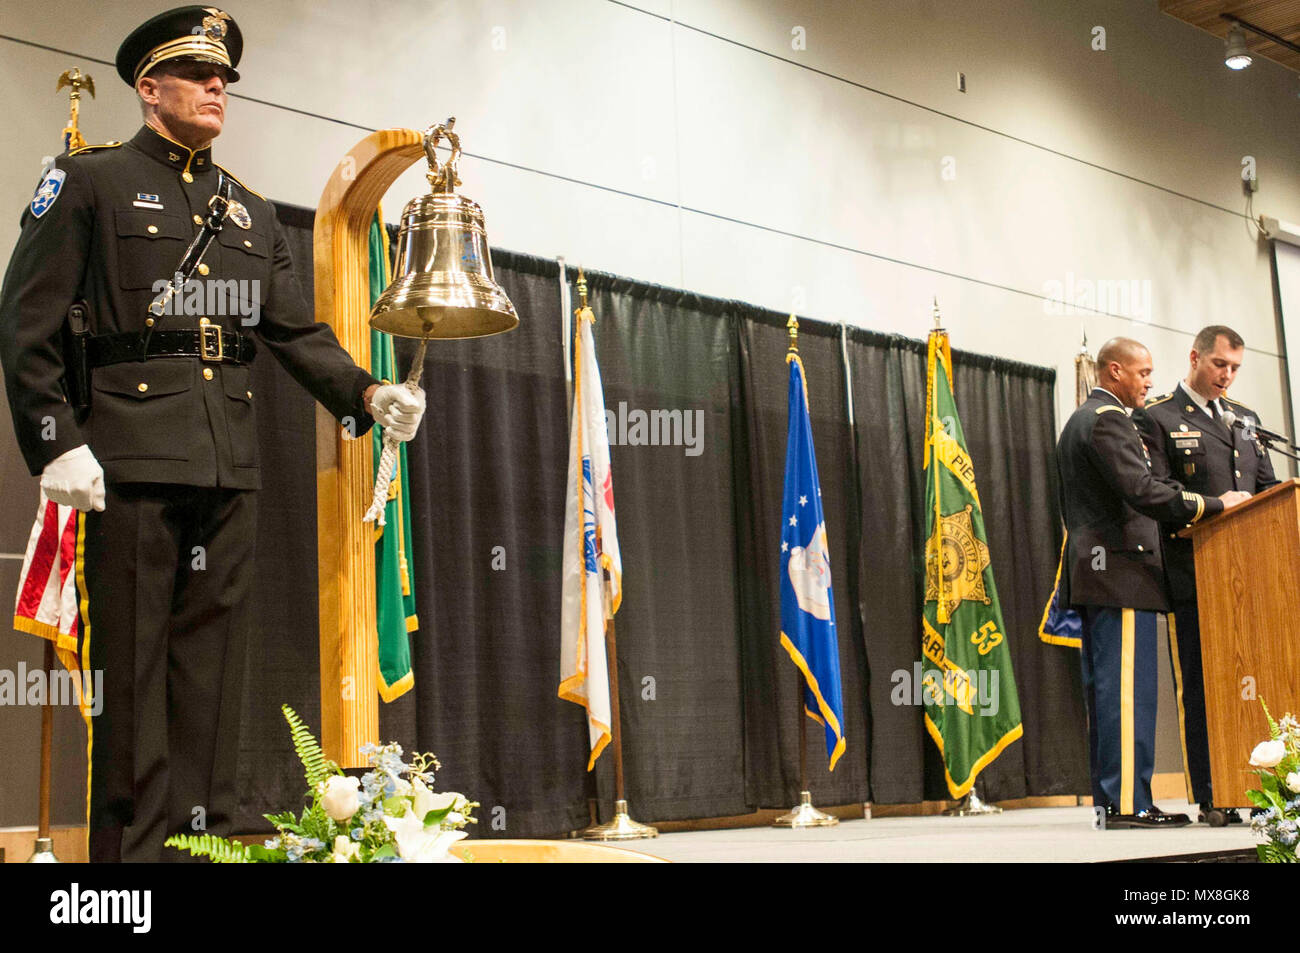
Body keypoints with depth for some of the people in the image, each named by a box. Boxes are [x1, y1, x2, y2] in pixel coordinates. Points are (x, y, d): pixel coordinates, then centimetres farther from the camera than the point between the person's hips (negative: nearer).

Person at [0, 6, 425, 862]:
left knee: (213, 657, 7)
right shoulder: (93, 181, 5)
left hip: (230, 467, 5)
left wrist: (366, 392, -3)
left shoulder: (251, 210, 20)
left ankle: (205, 837, 14)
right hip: (133, 454, -5)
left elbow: (297, 330, 15)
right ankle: (136, 843, 5)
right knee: (133, 661, -2)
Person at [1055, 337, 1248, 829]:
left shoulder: (1076, 422, 23)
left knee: (1104, 689, 8)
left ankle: (1109, 798, 10)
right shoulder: (1108, 420, -9)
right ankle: (1129, 802, -10)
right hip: (1121, 570, -10)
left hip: (1090, 566, 10)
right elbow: (1143, 491, -20)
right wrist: (1215, 503, -14)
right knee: (1128, 687, -10)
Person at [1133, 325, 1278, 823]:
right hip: (1193, 573, -5)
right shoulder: (1155, 418, 2)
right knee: (1200, 689, -3)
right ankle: (1212, 799, 1)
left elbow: (1266, 487, 21)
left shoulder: (1245, 418, 22)